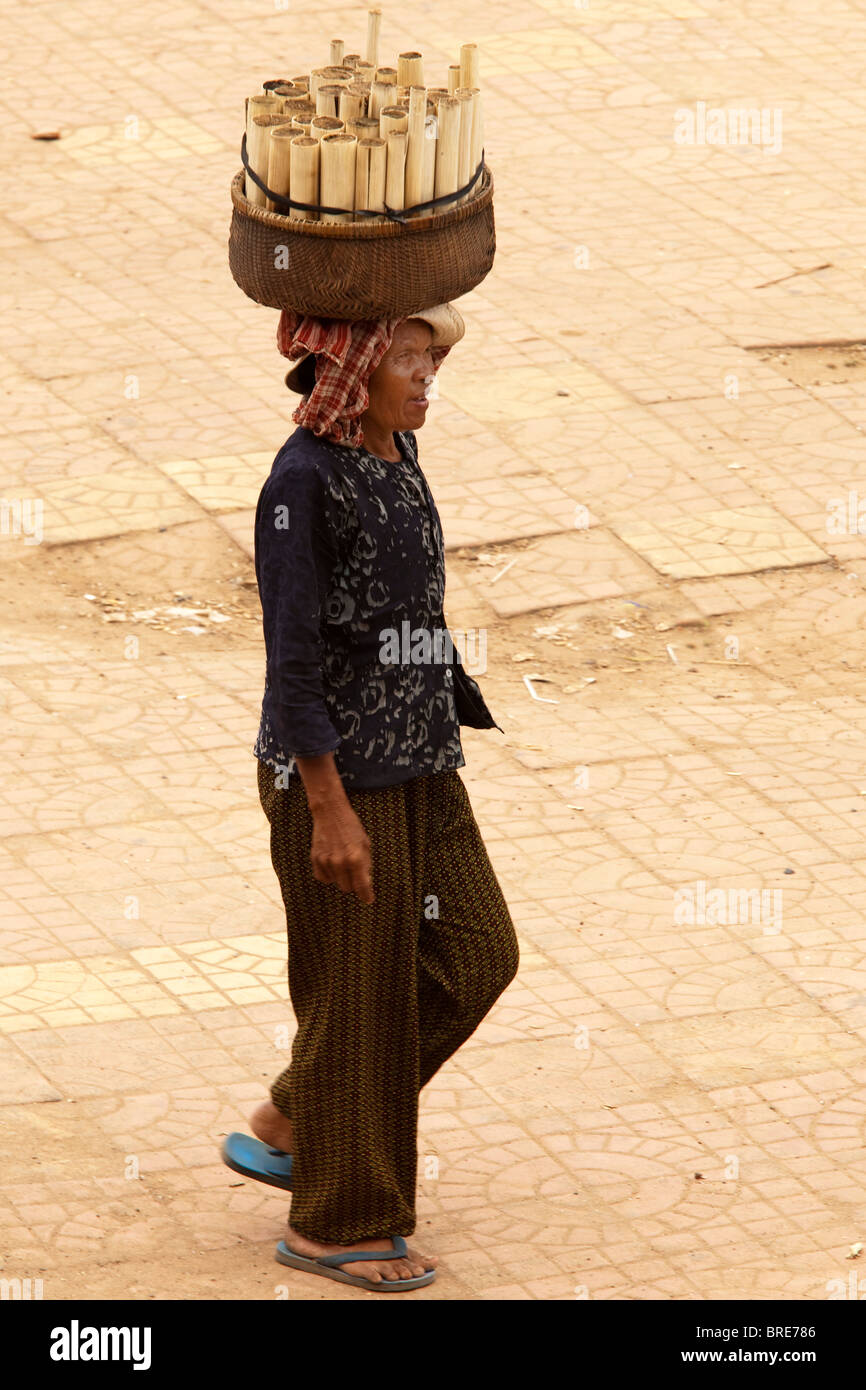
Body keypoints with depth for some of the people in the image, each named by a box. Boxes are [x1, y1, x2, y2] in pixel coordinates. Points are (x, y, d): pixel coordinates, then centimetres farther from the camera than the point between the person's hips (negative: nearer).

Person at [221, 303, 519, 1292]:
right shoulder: (302, 483, -20)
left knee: (474, 955, 11)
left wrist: (446, 720, 21)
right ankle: (336, 1225, 18)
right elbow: (292, 658, -20)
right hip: (337, 774, -9)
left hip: (416, 765, 9)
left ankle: (283, 1126, 24)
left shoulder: (394, 453, 6)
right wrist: (330, 810, -20)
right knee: (358, 993, 2)